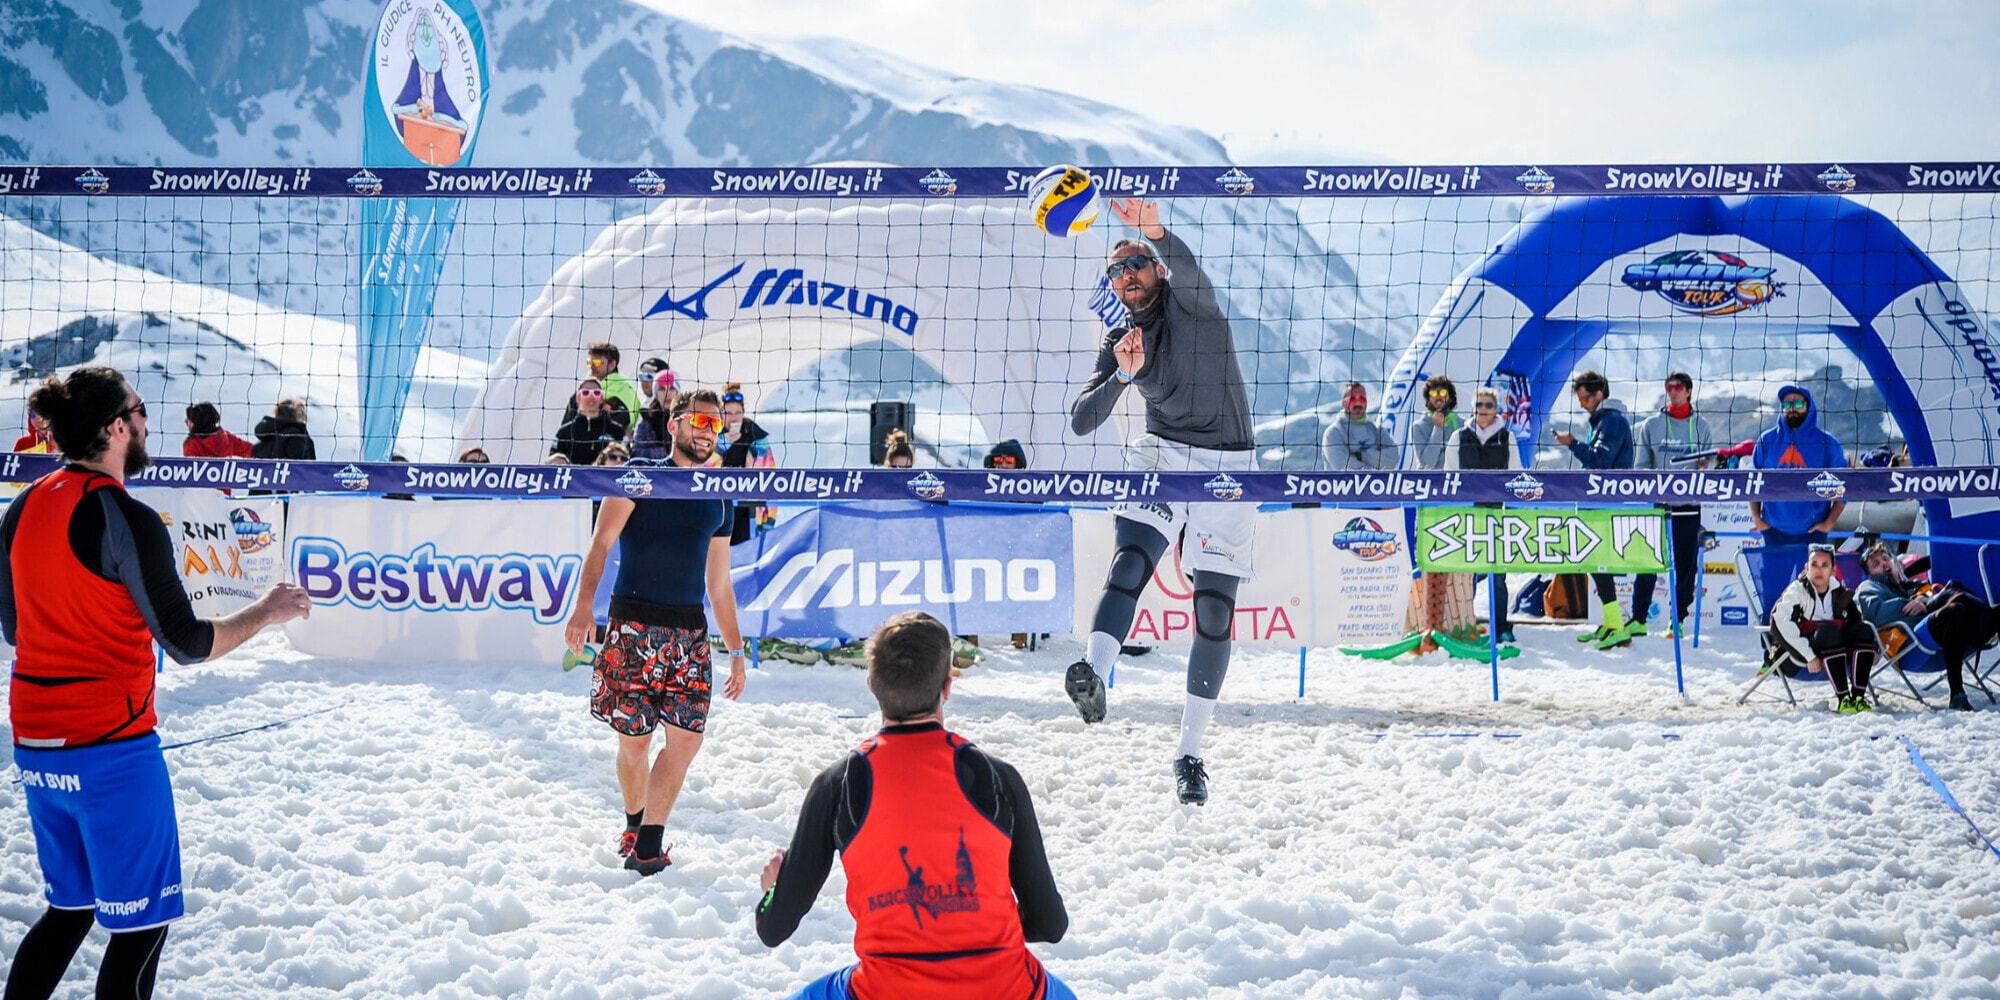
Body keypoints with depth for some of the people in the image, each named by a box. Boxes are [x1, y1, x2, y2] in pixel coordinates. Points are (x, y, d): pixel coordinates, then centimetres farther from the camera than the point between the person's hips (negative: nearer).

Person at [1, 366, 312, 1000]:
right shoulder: (127, 519, -17)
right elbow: (187, 644, -13)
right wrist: (267, 612, 0)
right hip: (111, 747, -7)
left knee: (71, 907, 21)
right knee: (141, 922, 3)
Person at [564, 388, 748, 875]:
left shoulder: (717, 501, 17)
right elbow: (602, 542, -9)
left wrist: (736, 650, 18)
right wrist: (584, 603, -23)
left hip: (690, 630, 4)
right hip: (635, 625, -4)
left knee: (687, 736, -9)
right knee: (635, 738, 1)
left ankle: (648, 845, -4)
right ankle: (635, 825, 24)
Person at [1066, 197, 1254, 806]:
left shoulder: (1191, 304, 0)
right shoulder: (1119, 344, 11)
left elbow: (1189, 271, -27)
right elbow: (1081, 422, 2)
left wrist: (1154, 233, -46)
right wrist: (1124, 374, -15)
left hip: (1227, 466, -2)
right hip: (1160, 459, 2)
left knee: (1215, 612, -2)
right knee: (1130, 561, -28)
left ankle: (1189, 754, 5)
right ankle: (1094, 675, -50)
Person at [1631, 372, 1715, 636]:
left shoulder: (1702, 427, 8)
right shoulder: (1652, 425, 8)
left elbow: (1711, 464, 9)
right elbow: (1640, 465, 8)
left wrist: (1705, 467, -13)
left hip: (1689, 505, 0)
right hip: (1655, 503, 0)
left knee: (1686, 564, 2)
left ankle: (1679, 619, 10)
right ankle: (1639, 618, 2)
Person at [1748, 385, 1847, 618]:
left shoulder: (1826, 444, 2)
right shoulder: (1767, 442, 7)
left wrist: (1829, 522, -3)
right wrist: (1757, 518, 3)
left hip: (1813, 534, -2)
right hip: (1775, 533, 2)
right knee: (1772, 592, 2)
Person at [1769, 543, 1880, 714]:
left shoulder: (1841, 593, 12)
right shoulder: (1796, 591, -4)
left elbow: (1856, 622, 14)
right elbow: (1785, 627, -17)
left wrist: (1873, 650, -3)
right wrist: (1810, 657, -23)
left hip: (1835, 645, 5)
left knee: (1864, 631, -19)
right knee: (1829, 630, -34)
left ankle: (1858, 697, -26)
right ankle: (1843, 699, -38)